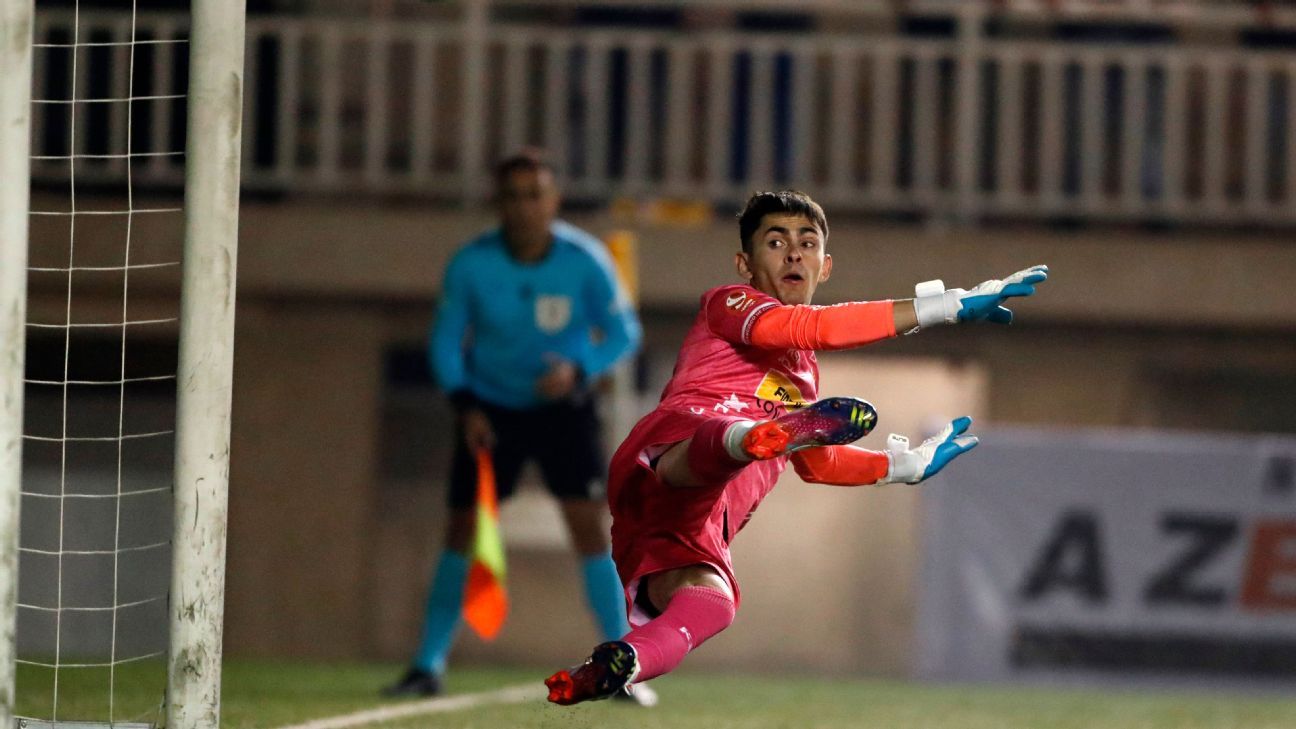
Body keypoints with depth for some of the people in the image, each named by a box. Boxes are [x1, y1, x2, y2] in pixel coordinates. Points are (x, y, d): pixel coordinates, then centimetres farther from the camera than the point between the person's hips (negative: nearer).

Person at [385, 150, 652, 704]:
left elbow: (624, 332, -8)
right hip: (491, 406, 1)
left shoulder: (585, 261, -17)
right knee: (463, 529, -2)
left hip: (563, 405, -1)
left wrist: (579, 370, -26)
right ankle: (428, 667, 8)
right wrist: (465, 405, -16)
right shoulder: (470, 265, -15)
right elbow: (446, 340, -2)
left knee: (589, 524, -13)